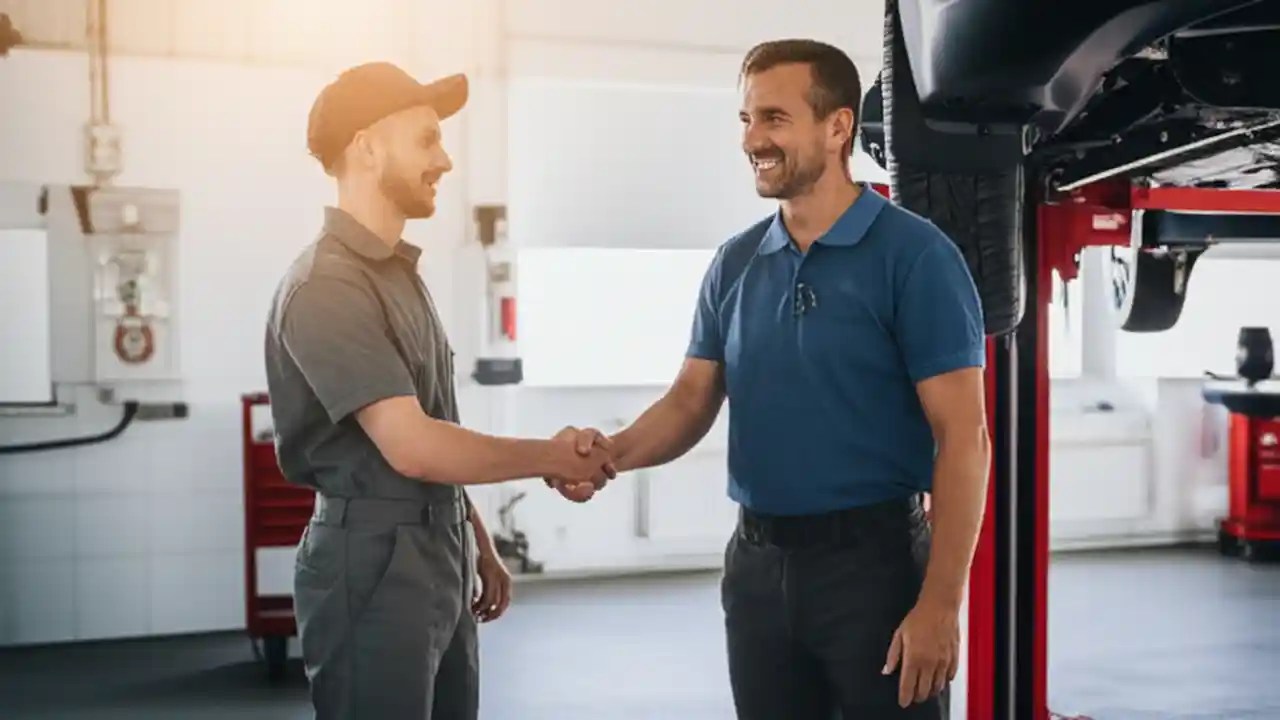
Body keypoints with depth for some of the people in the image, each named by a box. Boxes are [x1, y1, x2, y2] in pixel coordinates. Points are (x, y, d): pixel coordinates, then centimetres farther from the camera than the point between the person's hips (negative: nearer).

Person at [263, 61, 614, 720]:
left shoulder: (399, 272, 13)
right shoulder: (325, 285, -17)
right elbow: (412, 447, -24)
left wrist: (477, 543, 18)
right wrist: (552, 458, -14)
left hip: (439, 557, 9)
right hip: (373, 565, -9)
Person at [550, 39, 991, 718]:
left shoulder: (914, 255, -10)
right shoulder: (735, 263, 7)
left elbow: (962, 438, -12)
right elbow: (692, 399, 9)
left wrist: (939, 604, -17)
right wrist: (612, 452, -12)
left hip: (873, 559, -5)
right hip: (756, 563, 5)